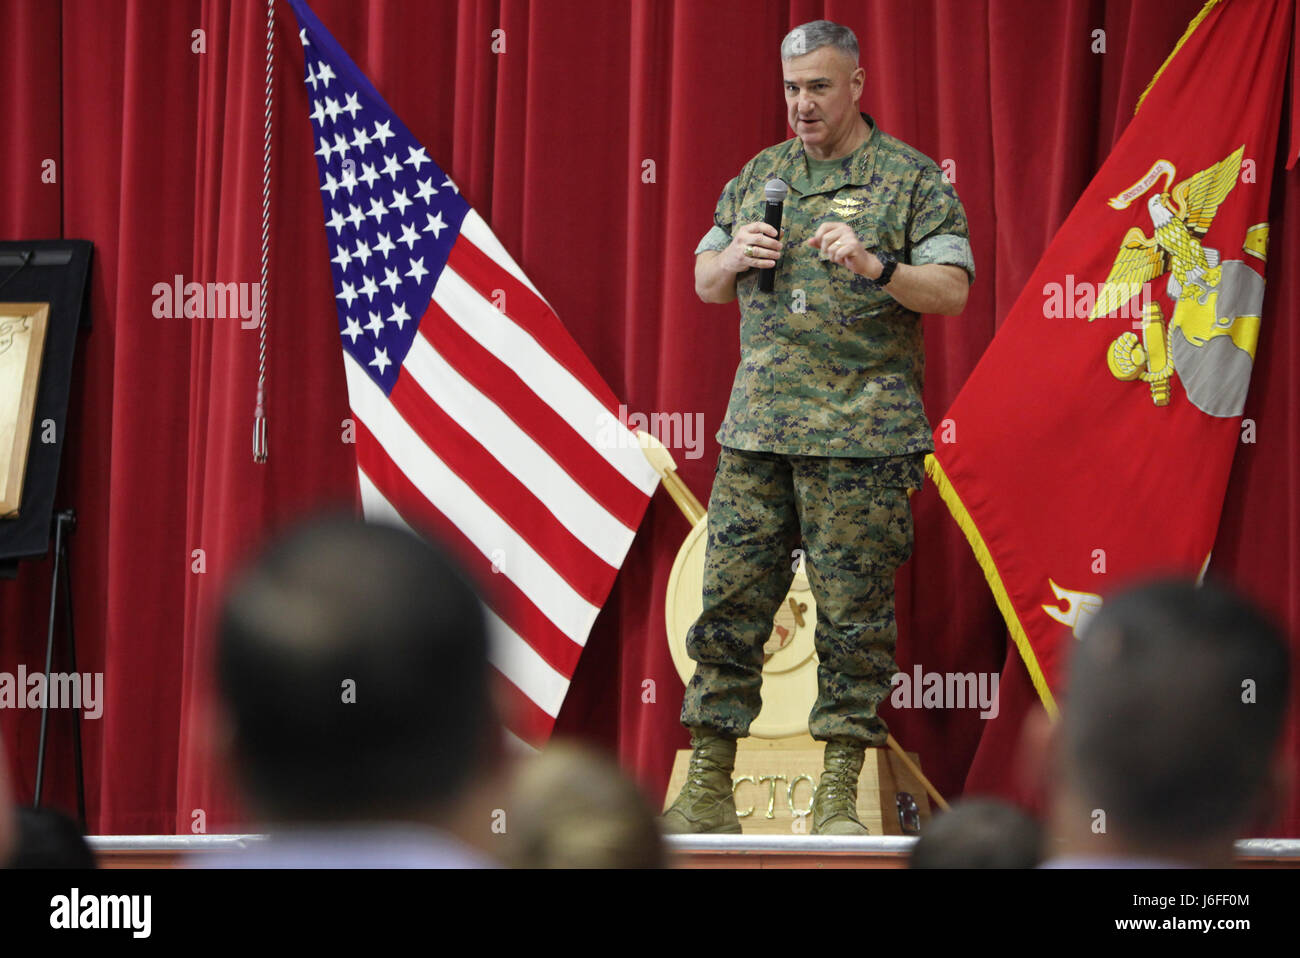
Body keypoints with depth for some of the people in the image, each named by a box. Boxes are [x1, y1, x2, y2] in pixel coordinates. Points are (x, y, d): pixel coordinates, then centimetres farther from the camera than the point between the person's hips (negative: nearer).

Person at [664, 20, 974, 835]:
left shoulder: (912, 179, 2)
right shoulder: (759, 177, 17)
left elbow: (953, 291, -4)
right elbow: (705, 284, 23)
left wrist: (876, 268, -20)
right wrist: (735, 257, 1)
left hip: (862, 434, -4)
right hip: (757, 430, 4)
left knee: (854, 615, -4)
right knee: (729, 601, 0)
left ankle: (840, 796, 2)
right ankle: (709, 790, 5)